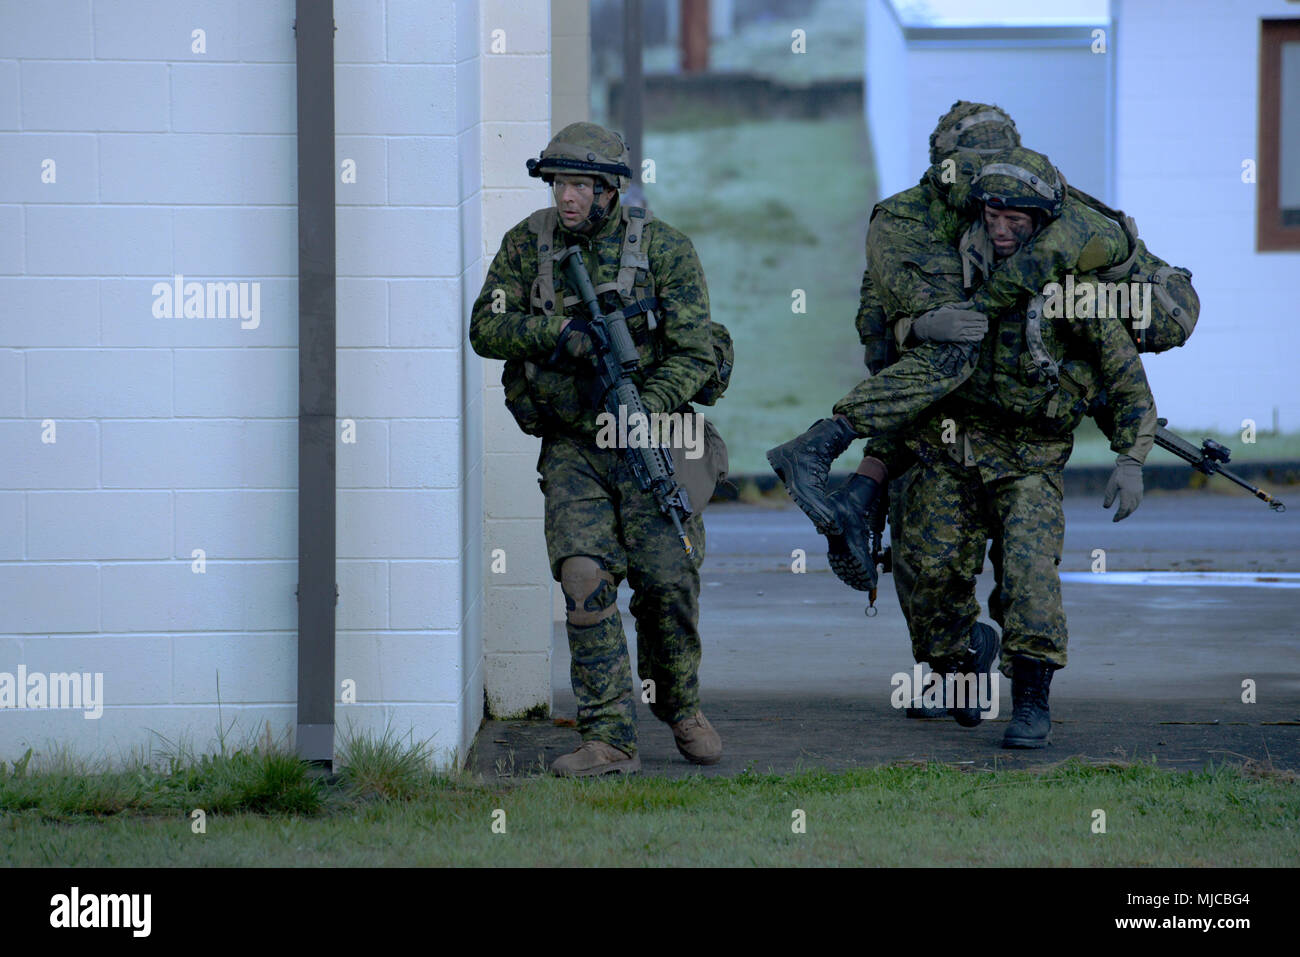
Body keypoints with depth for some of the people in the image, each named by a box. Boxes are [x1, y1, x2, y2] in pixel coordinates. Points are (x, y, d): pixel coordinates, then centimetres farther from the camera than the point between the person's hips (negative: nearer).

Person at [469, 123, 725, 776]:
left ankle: (680, 704, 27)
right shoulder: (528, 244, 2)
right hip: (572, 449, 2)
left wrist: (645, 405, -25)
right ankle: (610, 741, -11)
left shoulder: (663, 249, -7)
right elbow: (485, 329, -2)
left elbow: (694, 354, -10)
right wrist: (557, 331, -19)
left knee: (669, 582, -1)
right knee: (586, 581, -13)